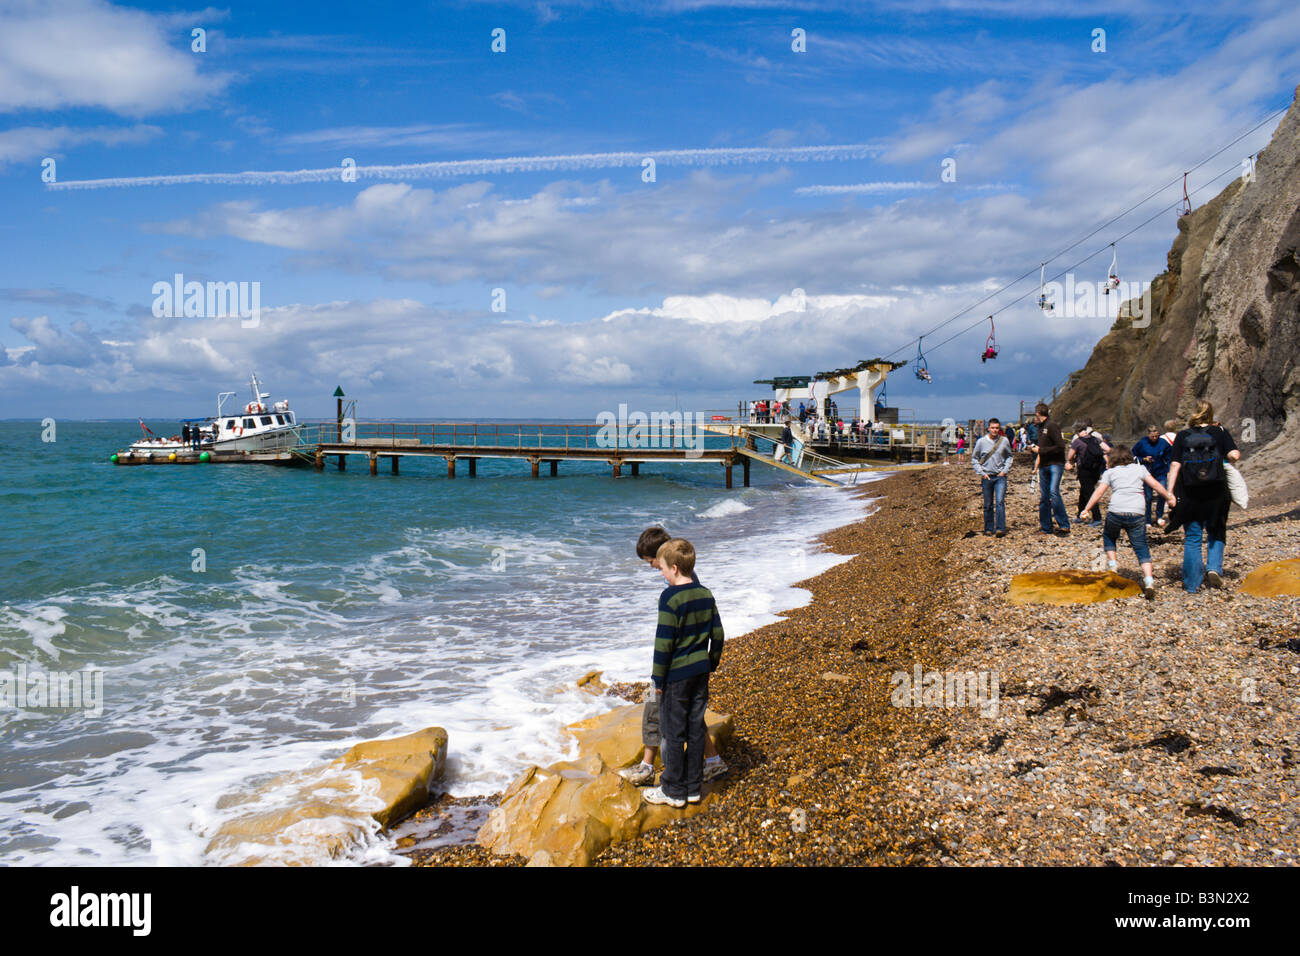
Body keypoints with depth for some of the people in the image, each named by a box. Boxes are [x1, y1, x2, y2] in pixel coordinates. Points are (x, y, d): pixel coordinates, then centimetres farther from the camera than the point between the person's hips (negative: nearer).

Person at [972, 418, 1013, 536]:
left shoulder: (1004, 441, 1)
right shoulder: (981, 442, -1)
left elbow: (1009, 457, 15)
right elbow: (974, 458, 8)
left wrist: (1005, 470, 2)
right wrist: (981, 473, -1)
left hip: (1000, 477, -1)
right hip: (987, 477, 1)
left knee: (1000, 501, -13)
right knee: (988, 505, 7)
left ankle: (1000, 528, -15)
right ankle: (989, 528, 15)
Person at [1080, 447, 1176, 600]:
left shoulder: (1109, 472, 15)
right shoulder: (1139, 468, 19)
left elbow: (1099, 491, 7)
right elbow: (1155, 485, 15)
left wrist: (1086, 509, 8)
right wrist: (1169, 497, 27)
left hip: (1116, 512, -1)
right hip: (1137, 513, 1)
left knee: (1109, 536, 29)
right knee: (1141, 548, 5)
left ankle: (1112, 563, 12)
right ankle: (1149, 580, -11)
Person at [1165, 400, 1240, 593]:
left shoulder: (1182, 436, 3)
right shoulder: (1219, 432, 1)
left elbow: (1174, 466, -4)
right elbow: (1234, 455, -9)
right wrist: (1222, 454, 14)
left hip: (1189, 495, 1)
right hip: (1215, 492, 0)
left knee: (1192, 538, 7)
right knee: (1216, 534, 17)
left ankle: (1192, 584, 8)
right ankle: (1214, 568, -5)